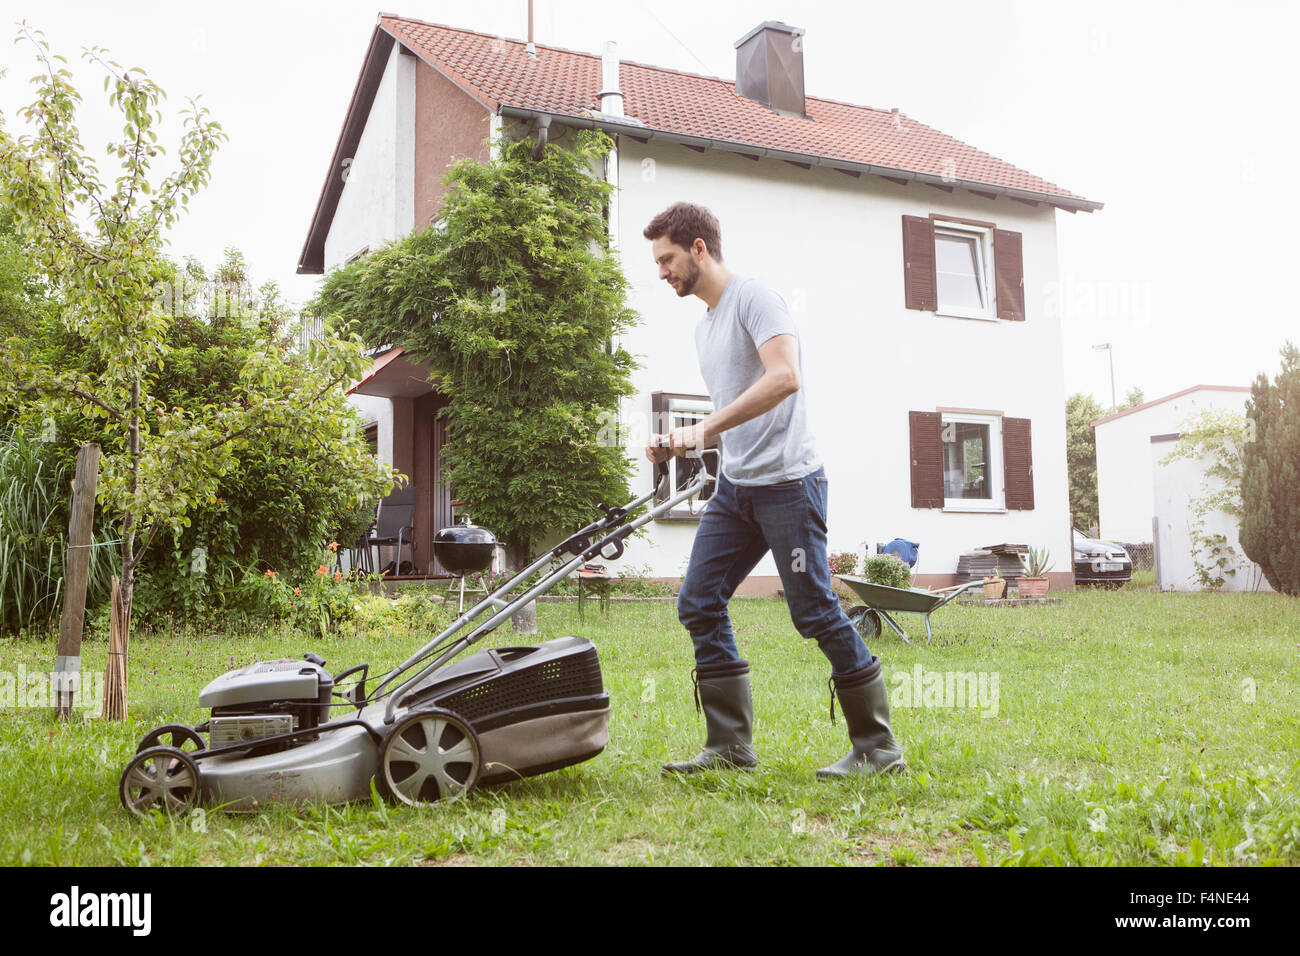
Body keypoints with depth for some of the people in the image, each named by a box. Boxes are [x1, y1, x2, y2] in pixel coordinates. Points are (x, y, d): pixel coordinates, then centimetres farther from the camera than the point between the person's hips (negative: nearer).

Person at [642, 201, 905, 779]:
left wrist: (703, 428, -23)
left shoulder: (753, 298, -7)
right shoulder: (705, 326, 21)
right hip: (735, 487, 9)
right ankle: (730, 747, 9)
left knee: (815, 612, -7)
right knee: (698, 602, 2)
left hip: (786, 482, -9)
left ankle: (878, 747, 7)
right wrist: (679, 443, 10)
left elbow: (785, 376, -23)